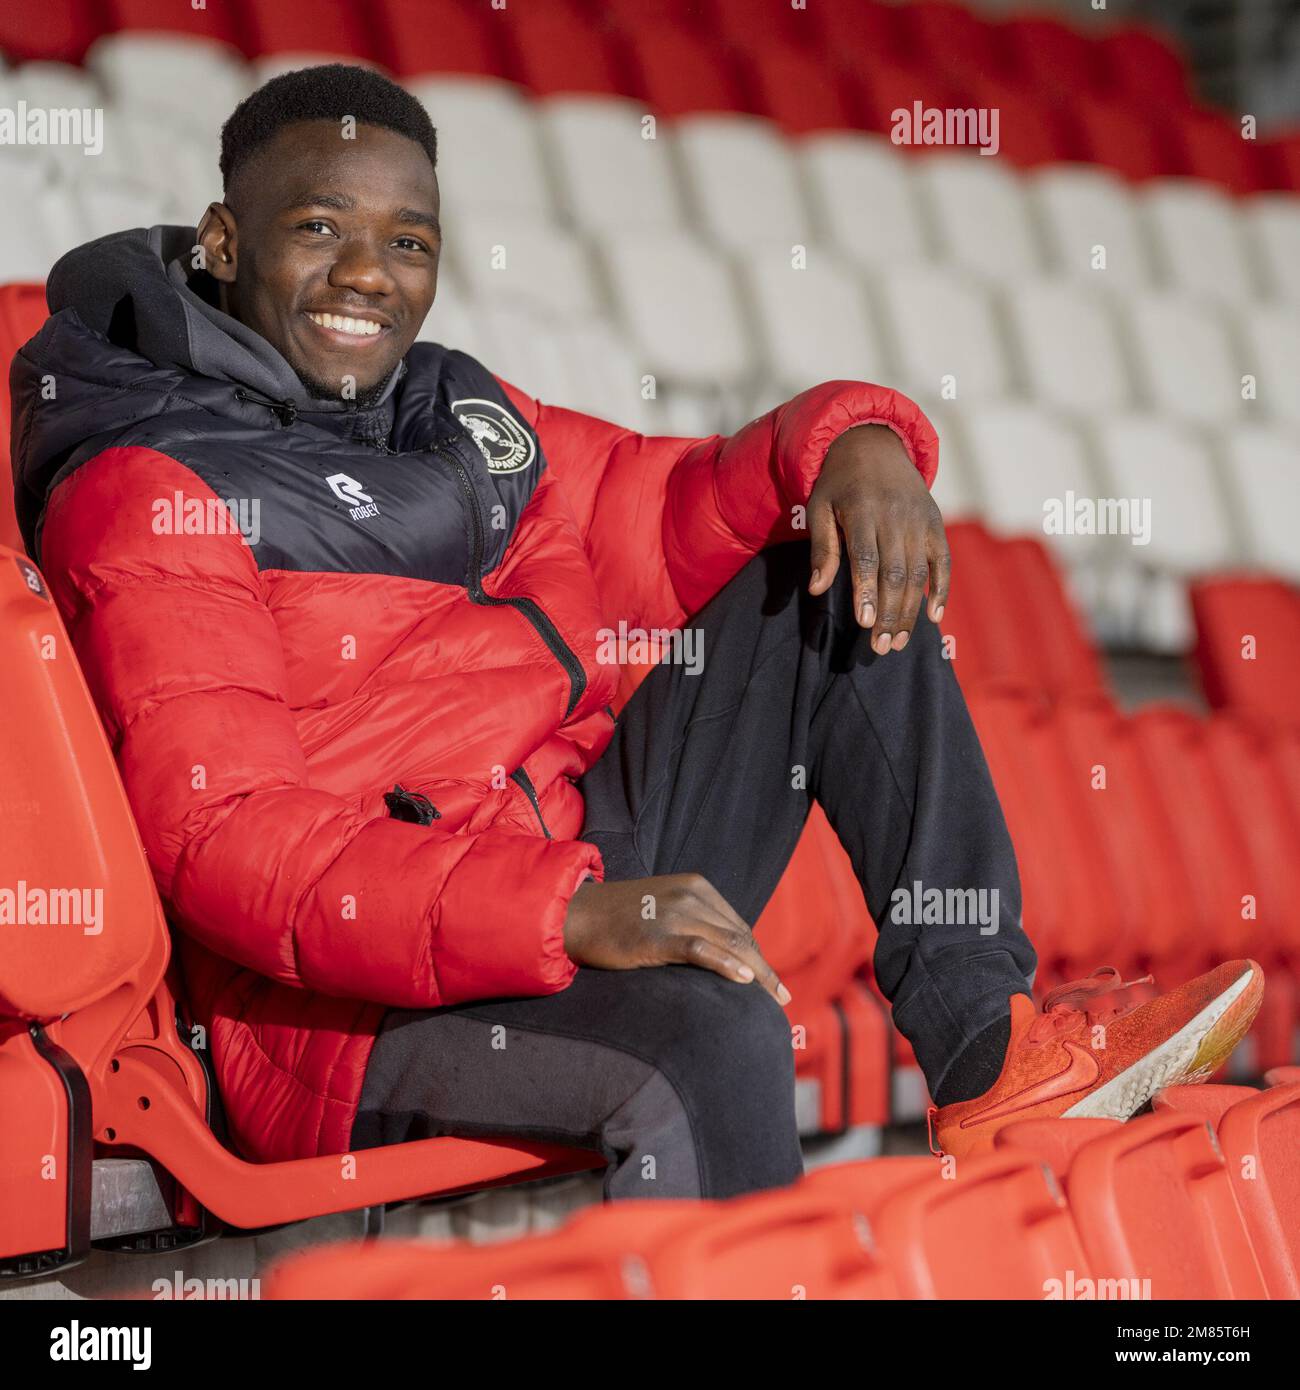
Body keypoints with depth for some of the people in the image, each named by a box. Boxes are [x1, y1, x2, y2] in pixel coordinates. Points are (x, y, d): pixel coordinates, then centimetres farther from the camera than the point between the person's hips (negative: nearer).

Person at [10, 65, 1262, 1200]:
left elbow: (674, 516, 21)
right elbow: (231, 849, -23)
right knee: (713, 1030, -37)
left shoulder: (455, 417, 15)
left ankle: (985, 1044, 1)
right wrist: (568, 915, -35)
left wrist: (851, 444, -5)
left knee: (829, 562, 7)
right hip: (362, 1007, -9)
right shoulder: (148, 495, -11)